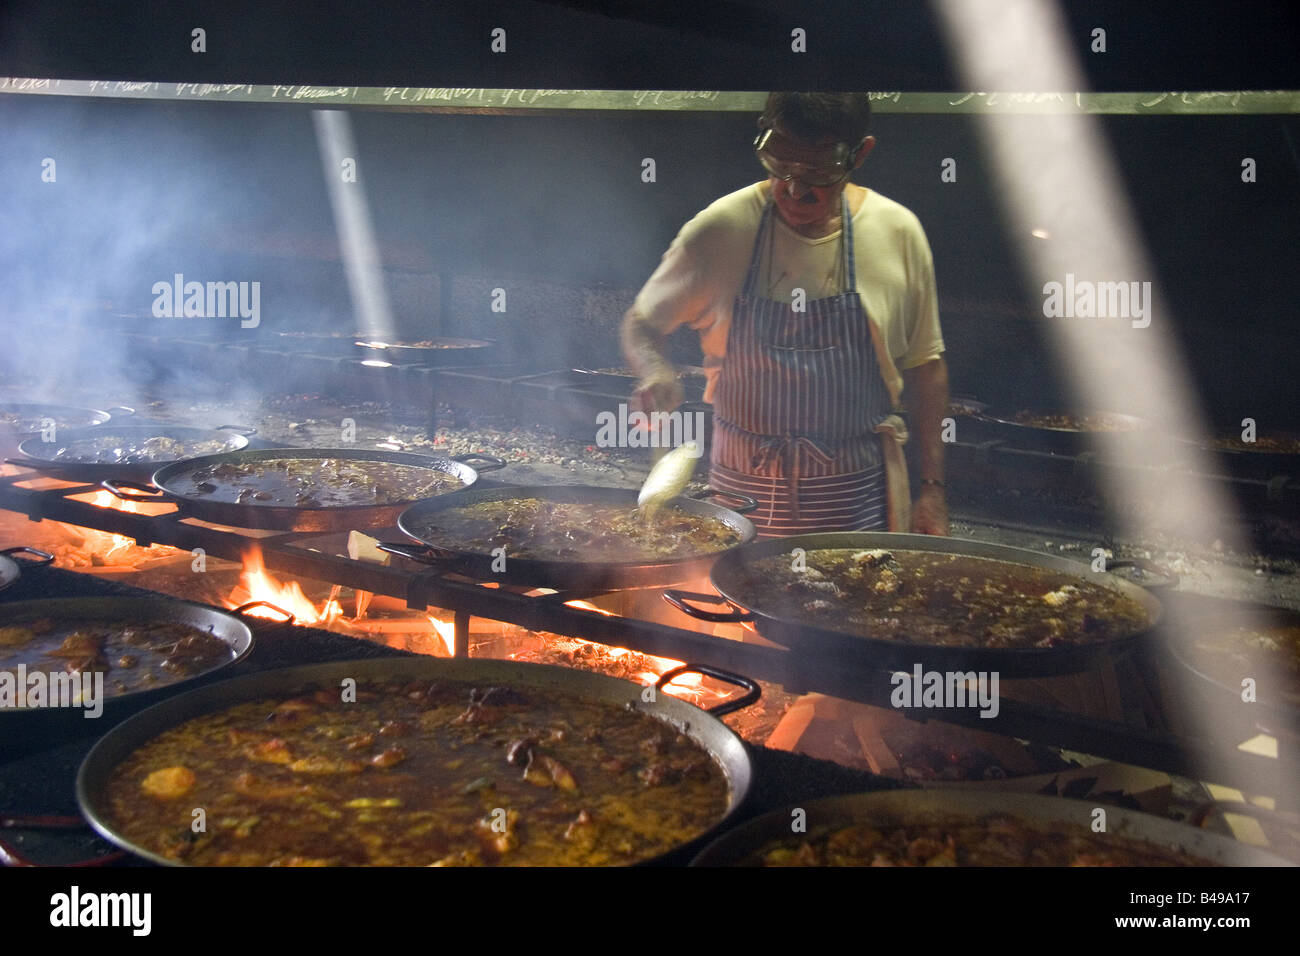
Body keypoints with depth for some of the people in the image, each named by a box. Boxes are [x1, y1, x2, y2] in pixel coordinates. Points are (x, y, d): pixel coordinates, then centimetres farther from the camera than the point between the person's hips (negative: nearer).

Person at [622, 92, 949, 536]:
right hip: (743, 491, 0)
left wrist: (932, 486, 2)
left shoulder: (897, 232, -4)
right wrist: (655, 369, -18)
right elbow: (641, 323, 5)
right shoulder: (721, 229, -8)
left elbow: (923, 362, 5)